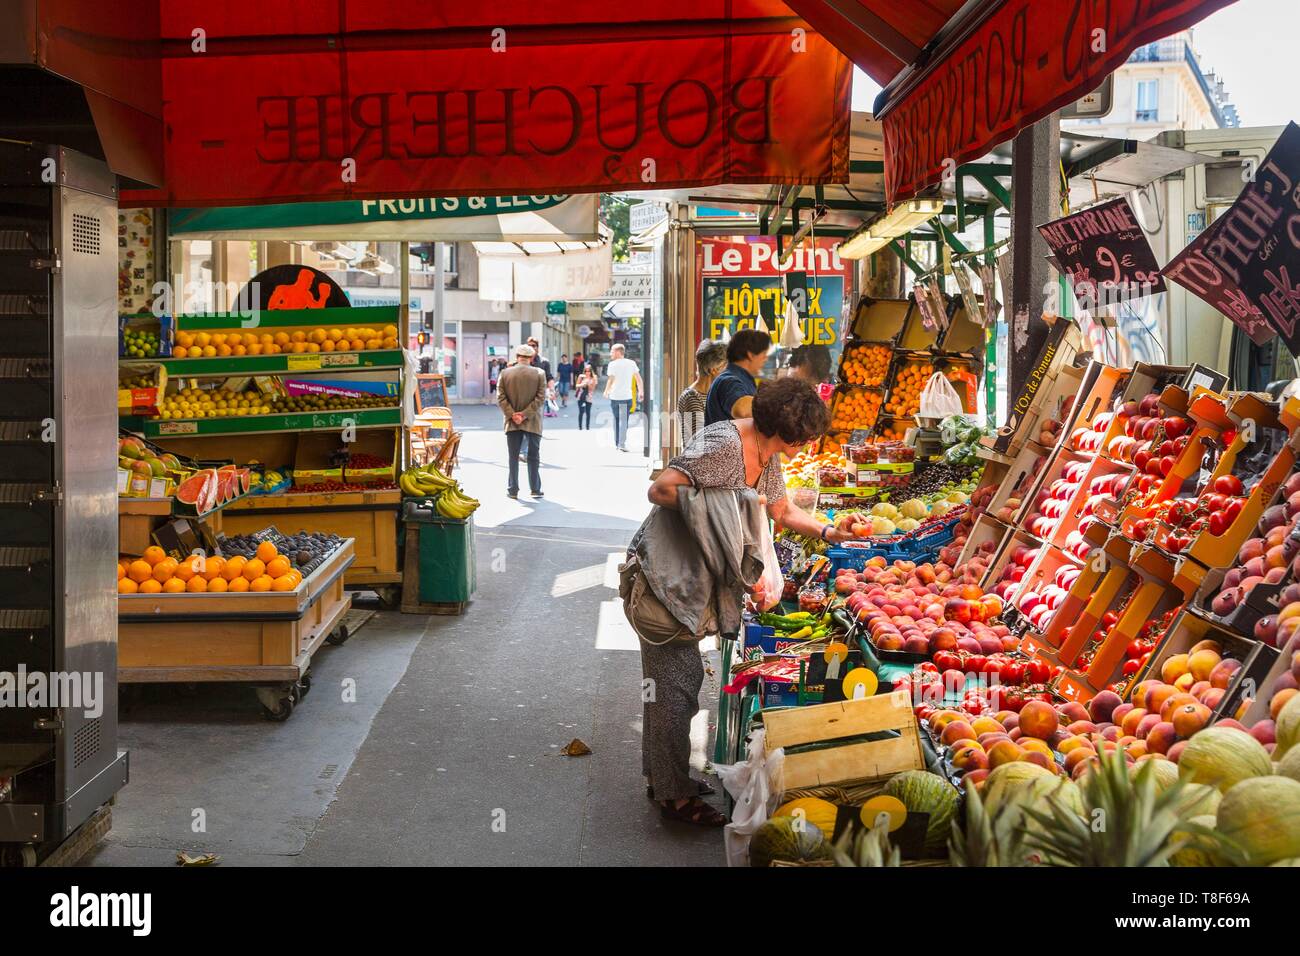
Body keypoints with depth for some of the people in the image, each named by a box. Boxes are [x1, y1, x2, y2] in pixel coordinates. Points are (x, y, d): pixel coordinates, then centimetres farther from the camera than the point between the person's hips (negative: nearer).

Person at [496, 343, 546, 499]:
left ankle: (513, 489, 8)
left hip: (512, 422, 1)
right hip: (533, 422, -1)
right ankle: (535, 489, 9)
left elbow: (501, 398, -5)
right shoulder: (539, 373, -4)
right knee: (534, 457, 8)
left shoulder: (504, 374, 0)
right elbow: (541, 397, -10)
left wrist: (512, 415, -8)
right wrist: (525, 414, -10)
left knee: (513, 457, 7)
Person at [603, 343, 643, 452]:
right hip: (627, 396, 1)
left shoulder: (613, 364, -6)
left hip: (614, 396, -1)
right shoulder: (631, 363, 4)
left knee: (616, 419, 15)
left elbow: (610, 380, -11)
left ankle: (617, 442, 20)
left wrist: (606, 392, 3)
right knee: (624, 420, -1)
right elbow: (638, 378, 7)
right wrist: (641, 391, 18)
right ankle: (622, 444, -12)